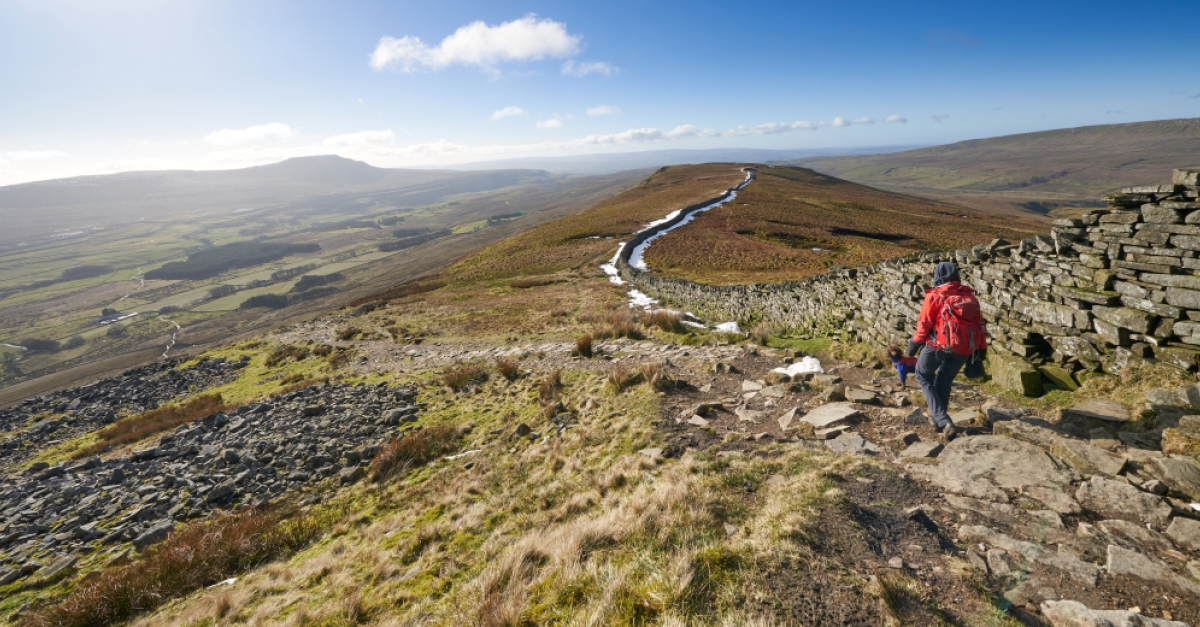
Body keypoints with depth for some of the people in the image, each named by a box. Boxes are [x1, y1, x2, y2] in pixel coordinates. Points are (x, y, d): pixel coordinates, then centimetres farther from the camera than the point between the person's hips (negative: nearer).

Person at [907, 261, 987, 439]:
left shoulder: (935, 296, -6)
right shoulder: (970, 297, 11)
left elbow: (924, 324, -8)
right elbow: (979, 324, 13)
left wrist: (915, 342, 4)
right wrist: (981, 349, 19)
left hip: (939, 344, -5)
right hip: (964, 349, 5)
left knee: (923, 376, 12)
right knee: (945, 380, 21)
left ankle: (943, 421, -1)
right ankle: (939, 418, 30)